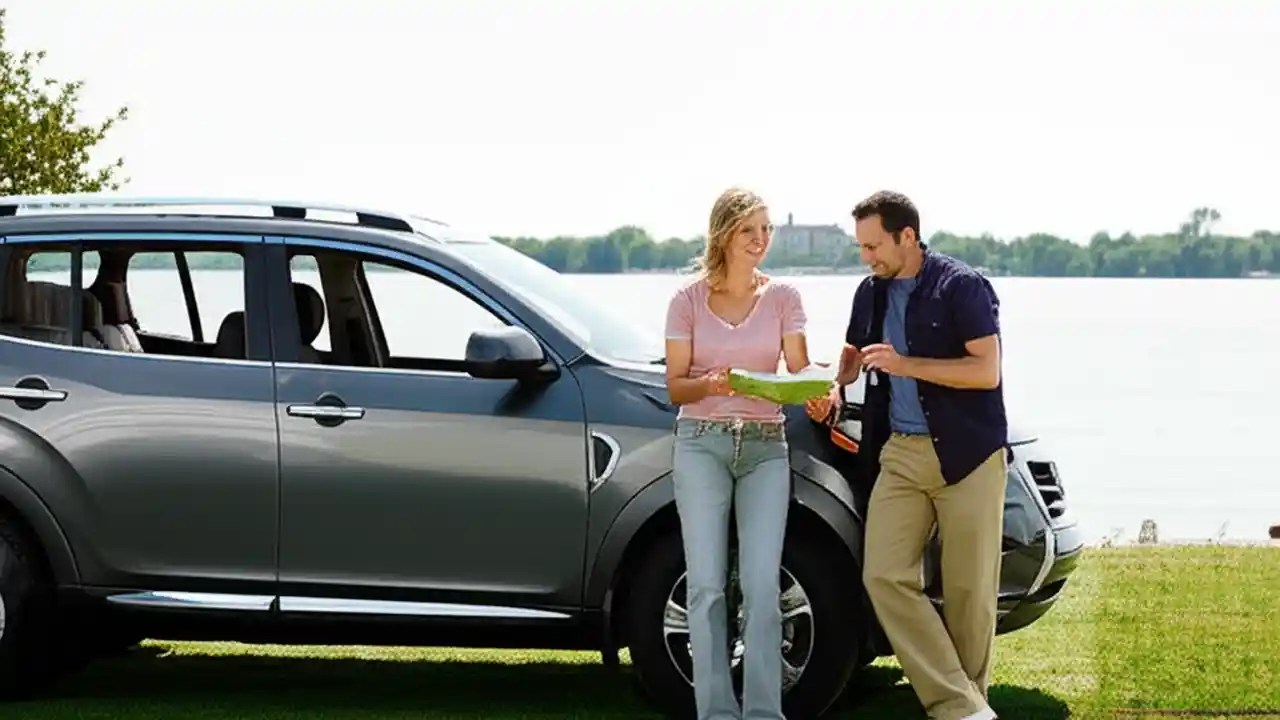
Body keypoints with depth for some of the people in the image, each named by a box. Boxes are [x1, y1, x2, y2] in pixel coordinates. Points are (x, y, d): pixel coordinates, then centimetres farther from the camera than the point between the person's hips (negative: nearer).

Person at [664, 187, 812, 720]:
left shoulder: (782, 297, 7)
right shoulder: (689, 300, 4)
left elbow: (799, 372, 1)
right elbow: (675, 387, 4)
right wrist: (710, 384, -18)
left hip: (765, 445, 1)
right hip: (701, 442, -1)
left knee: (762, 584, -7)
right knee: (706, 585, -4)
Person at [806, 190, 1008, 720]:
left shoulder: (962, 286, -8)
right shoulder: (871, 292, 12)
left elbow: (986, 371, -15)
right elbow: (853, 353, 28)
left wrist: (905, 365, -20)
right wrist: (831, 389, 6)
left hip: (966, 453, -6)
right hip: (900, 453, 6)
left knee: (968, 588, -2)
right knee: (885, 576, -8)